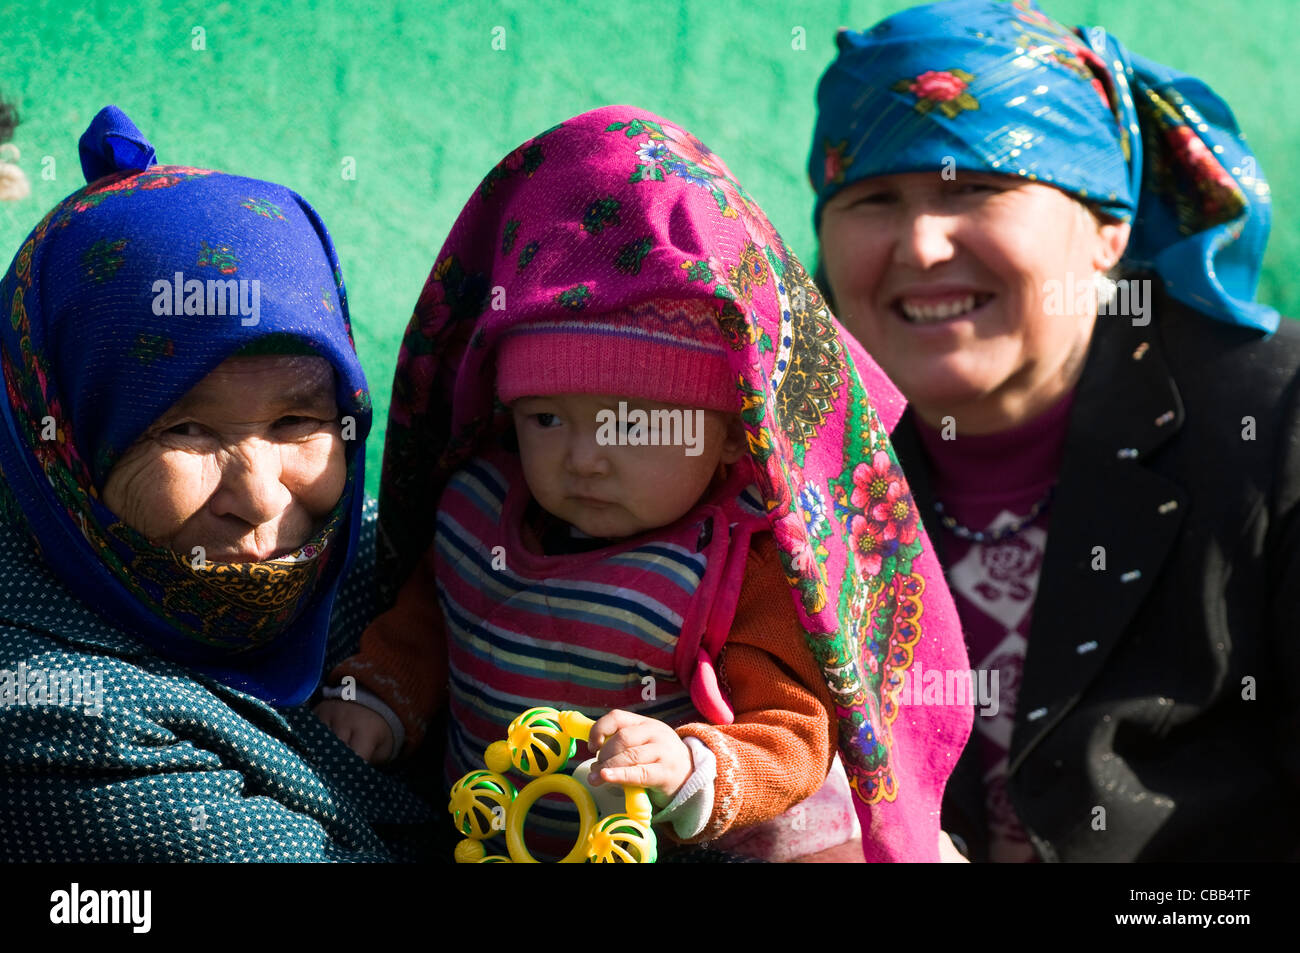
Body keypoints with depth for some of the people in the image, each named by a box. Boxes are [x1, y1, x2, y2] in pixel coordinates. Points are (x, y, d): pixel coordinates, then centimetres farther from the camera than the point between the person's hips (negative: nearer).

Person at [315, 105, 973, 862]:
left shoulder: (749, 570, -15)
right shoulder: (478, 503, 4)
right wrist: (380, 693, 9)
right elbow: (428, 608, 23)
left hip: (707, 850, -5)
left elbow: (792, 739, -17)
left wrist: (692, 773, -34)